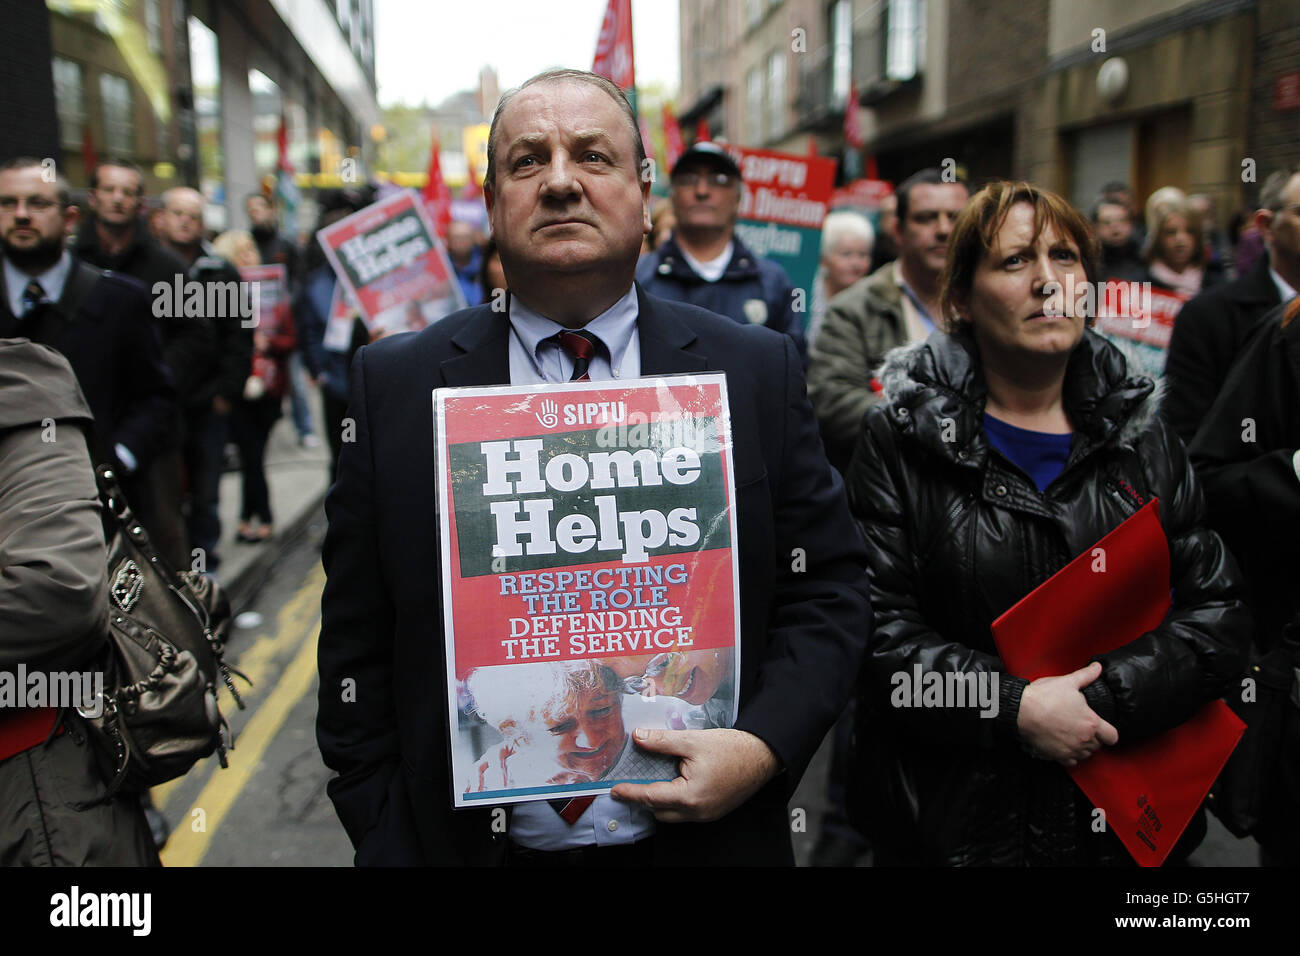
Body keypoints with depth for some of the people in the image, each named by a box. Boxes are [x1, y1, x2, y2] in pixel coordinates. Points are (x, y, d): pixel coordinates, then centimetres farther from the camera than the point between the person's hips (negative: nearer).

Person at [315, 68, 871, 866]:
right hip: (476, 840, 0)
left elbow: (830, 592, -1)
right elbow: (358, 645, -2)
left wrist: (765, 747, -15)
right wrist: (387, 838, -4)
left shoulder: (760, 372, -4)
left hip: (706, 837, 1)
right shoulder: (396, 383, -4)